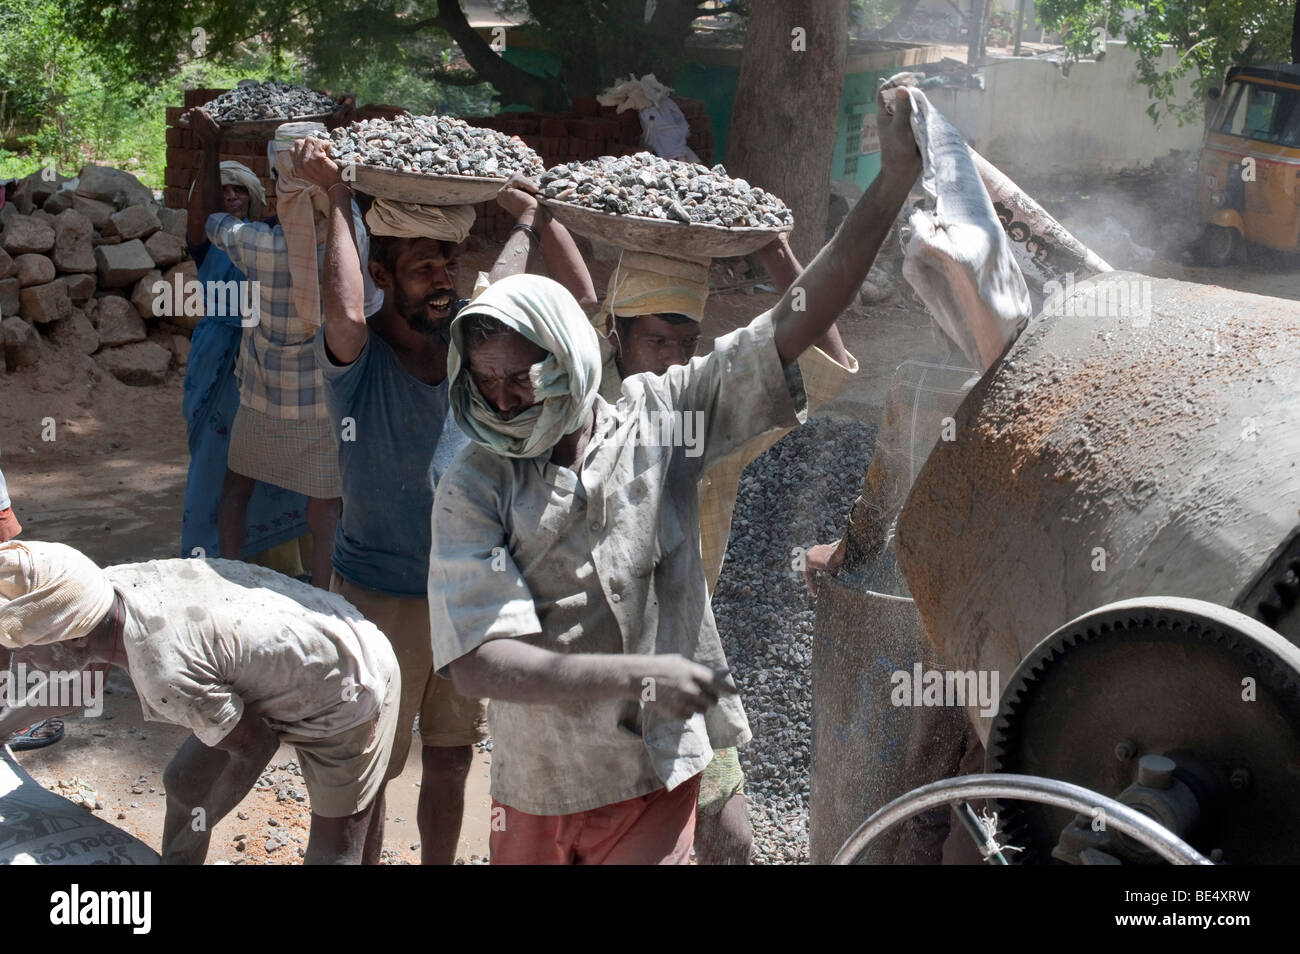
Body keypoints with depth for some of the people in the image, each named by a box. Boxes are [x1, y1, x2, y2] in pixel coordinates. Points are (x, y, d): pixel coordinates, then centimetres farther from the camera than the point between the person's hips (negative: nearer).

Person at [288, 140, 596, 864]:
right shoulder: (357, 354, -16)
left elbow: (580, 296, -7)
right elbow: (345, 315, -41)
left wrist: (531, 205, -16)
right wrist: (338, 201, -30)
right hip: (382, 598, -5)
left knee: (452, 760, 19)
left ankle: (440, 862, 38)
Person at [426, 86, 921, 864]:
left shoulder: (660, 419, -6)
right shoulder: (474, 490, -10)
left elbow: (800, 318, -10)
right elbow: (477, 661, -20)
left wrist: (895, 181, -17)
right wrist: (634, 674, -29)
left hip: (654, 780, 0)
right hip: (535, 793, 1)